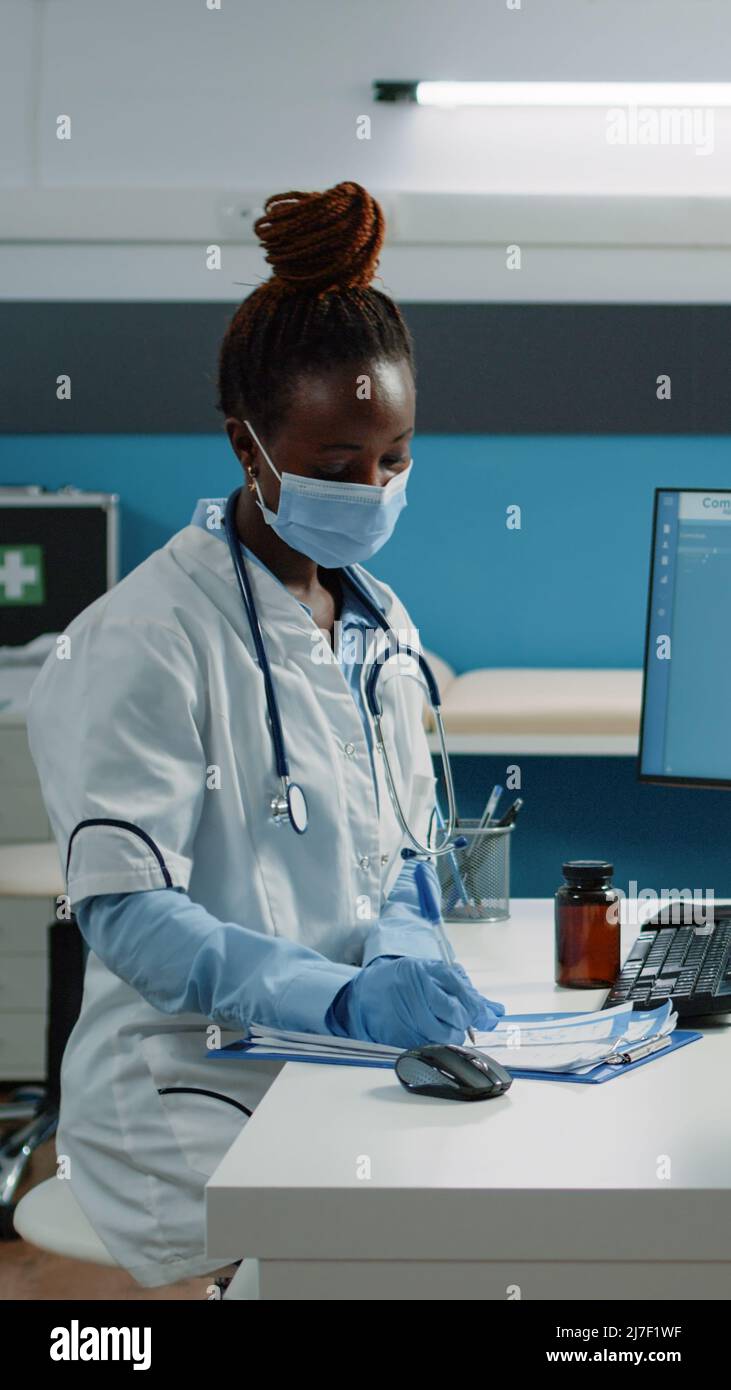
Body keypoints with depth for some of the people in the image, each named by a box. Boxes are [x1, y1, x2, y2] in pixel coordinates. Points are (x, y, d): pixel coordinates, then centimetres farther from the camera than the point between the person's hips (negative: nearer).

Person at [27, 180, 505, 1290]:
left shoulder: (381, 625, 12)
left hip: (348, 1065, 7)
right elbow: (124, 906, -17)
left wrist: (403, 956, -8)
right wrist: (342, 995, -31)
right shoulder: (151, 634, -11)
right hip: (188, 1076, -7)